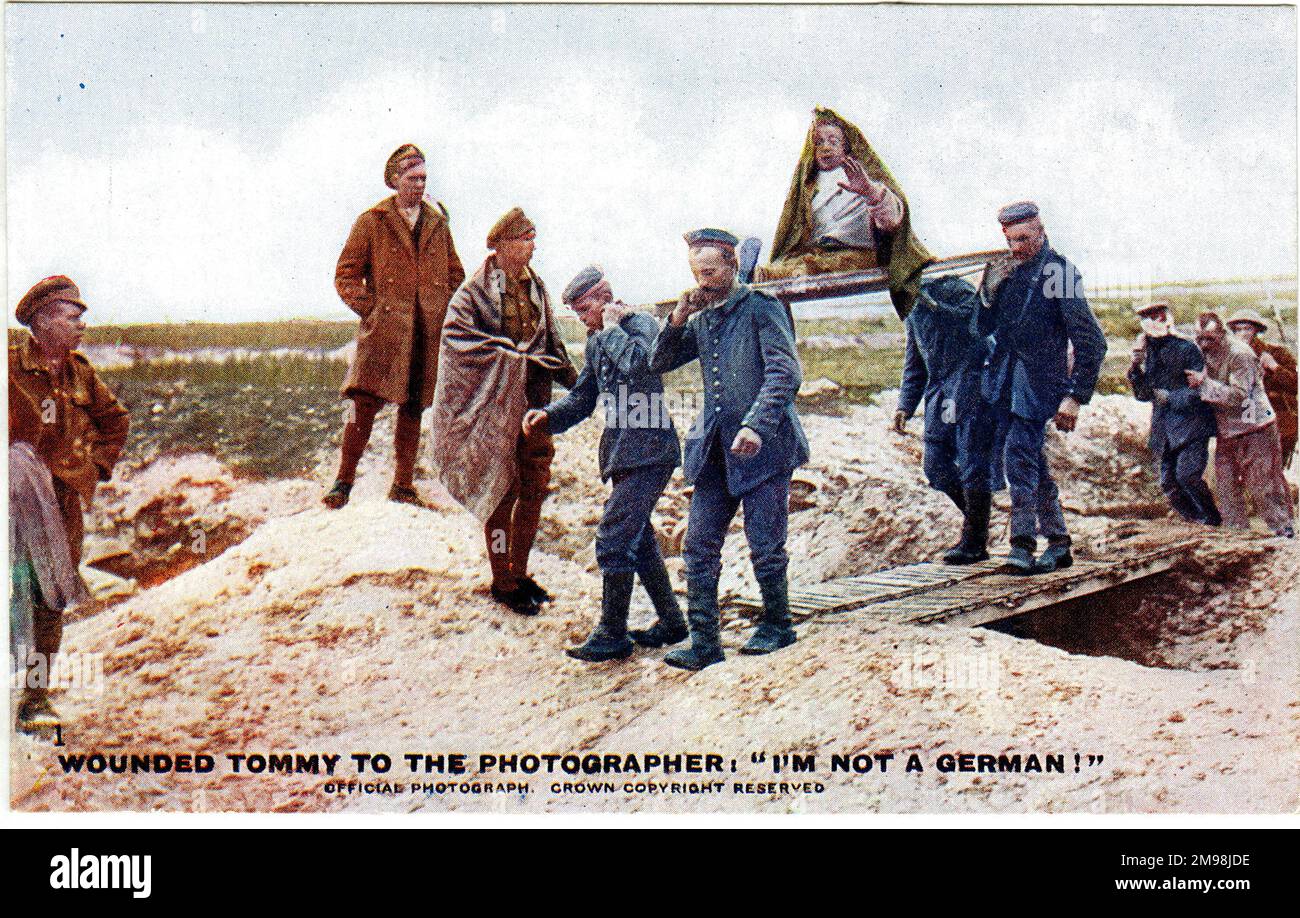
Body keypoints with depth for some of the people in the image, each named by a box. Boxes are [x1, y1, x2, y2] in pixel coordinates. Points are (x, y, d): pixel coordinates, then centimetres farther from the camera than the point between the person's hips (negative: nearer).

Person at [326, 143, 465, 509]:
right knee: (364, 404, -11)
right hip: (383, 331, -4)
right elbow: (346, 275, 4)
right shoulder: (371, 222, 4)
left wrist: (445, 313, 9)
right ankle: (343, 482, 0)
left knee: (413, 409, 8)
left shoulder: (437, 224, 15)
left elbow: (456, 275, 22)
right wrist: (370, 309, -6)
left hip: (427, 335, 4)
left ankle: (403, 486, 16)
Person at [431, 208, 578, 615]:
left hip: (534, 399, 6)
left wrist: (574, 380, 9)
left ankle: (519, 573, 25)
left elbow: (552, 343, 19)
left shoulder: (536, 288, 13)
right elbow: (456, 335, -17)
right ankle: (503, 582, 12)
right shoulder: (476, 291, -7)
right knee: (501, 491, 1)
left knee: (535, 487, 10)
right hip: (495, 402, -6)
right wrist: (505, 355, -21)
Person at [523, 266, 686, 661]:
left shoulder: (641, 324, -9)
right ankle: (671, 622, 28)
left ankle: (612, 635, -4)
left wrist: (612, 328, -15)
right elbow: (582, 397, 20)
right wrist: (548, 415, 2)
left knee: (613, 538, -11)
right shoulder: (597, 342, 17)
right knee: (638, 538, 15)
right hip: (624, 452, 10)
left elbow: (635, 362, -31)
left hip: (648, 452, -10)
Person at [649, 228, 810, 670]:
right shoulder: (701, 319, 16)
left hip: (762, 447, -6)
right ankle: (704, 643, 6)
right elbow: (658, 364, 18)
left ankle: (777, 625, 20)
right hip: (715, 449, 6)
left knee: (764, 545, -1)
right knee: (699, 547, 1)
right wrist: (676, 319, 3)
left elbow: (785, 373, -14)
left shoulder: (761, 308, -5)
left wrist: (755, 426, -24)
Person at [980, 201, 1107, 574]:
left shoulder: (1058, 273, -10)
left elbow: (1091, 343, -13)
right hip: (1002, 381, 7)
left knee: (1019, 453, -17)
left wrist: (1075, 397, -17)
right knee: (1022, 459, 10)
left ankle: (1023, 543, -11)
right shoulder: (1001, 269, 10)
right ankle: (1058, 542, 21)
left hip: (1038, 381, -7)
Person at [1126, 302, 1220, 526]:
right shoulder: (1148, 354, 11)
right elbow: (1143, 395, 11)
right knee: (1169, 482, 2)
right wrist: (1136, 366, -2)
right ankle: (1197, 523, 17)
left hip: (1191, 425, -6)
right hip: (1165, 429, 6)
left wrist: (1171, 397, -15)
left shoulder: (1186, 348, -6)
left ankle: (1214, 520, 0)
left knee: (1187, 475, -18)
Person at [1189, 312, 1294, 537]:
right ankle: (1237, 530, 14)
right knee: (1226, 483, 6)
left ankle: (1284, 529, 7)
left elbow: (1239, 395, -25)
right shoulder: (1203, 352, 5)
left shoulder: (1240, 354, -18)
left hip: (1255, 427, -7)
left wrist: (1204, 383, -27)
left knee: (1263, 484, -4)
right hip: (1227, 430, 7)